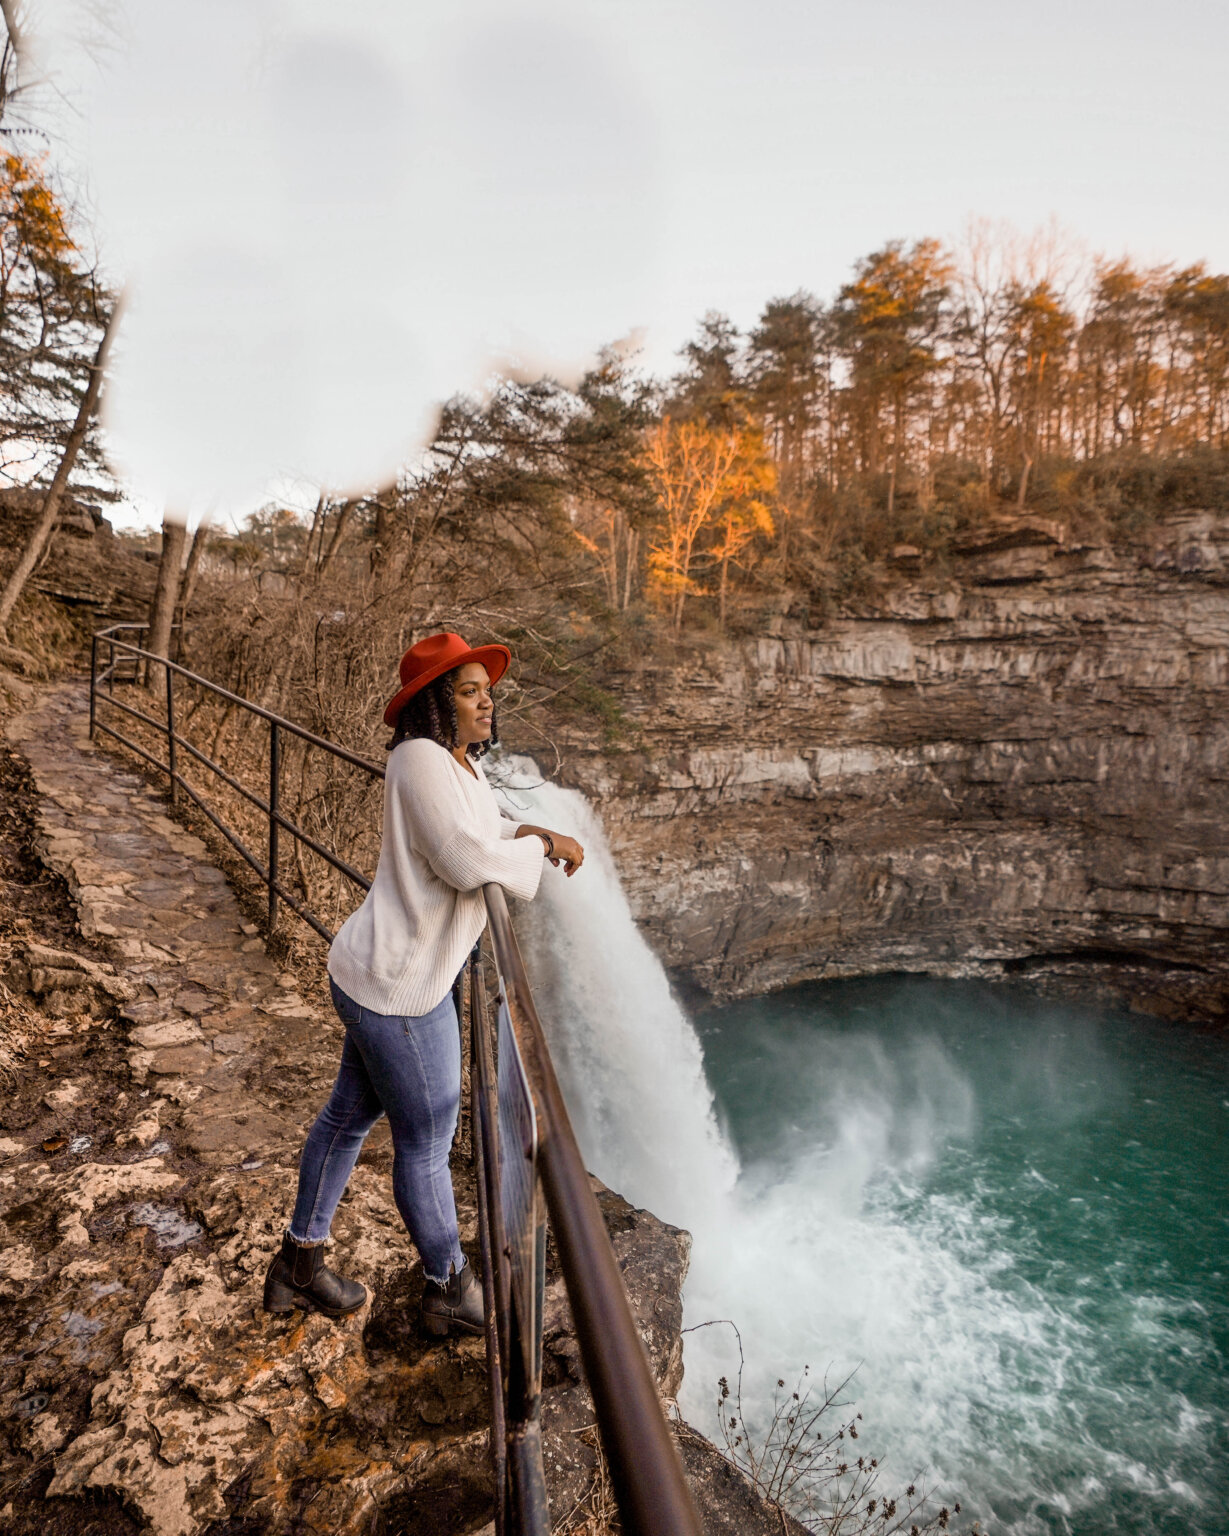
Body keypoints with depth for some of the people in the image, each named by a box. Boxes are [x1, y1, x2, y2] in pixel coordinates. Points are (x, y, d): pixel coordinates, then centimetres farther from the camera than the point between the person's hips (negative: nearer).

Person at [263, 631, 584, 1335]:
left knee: (352, 1113, 24)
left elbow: (485, 829, 23)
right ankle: (452, 1290, 32)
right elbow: (466, 860, -30)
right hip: (399, 986, -10)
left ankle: (300, 1264, 44)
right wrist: (545, 848, -14)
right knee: (426, 1140, 9)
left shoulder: (464, 765, 9)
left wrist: (530, 832, 2)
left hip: (385, 972, 10)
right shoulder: (422, 760, -22)